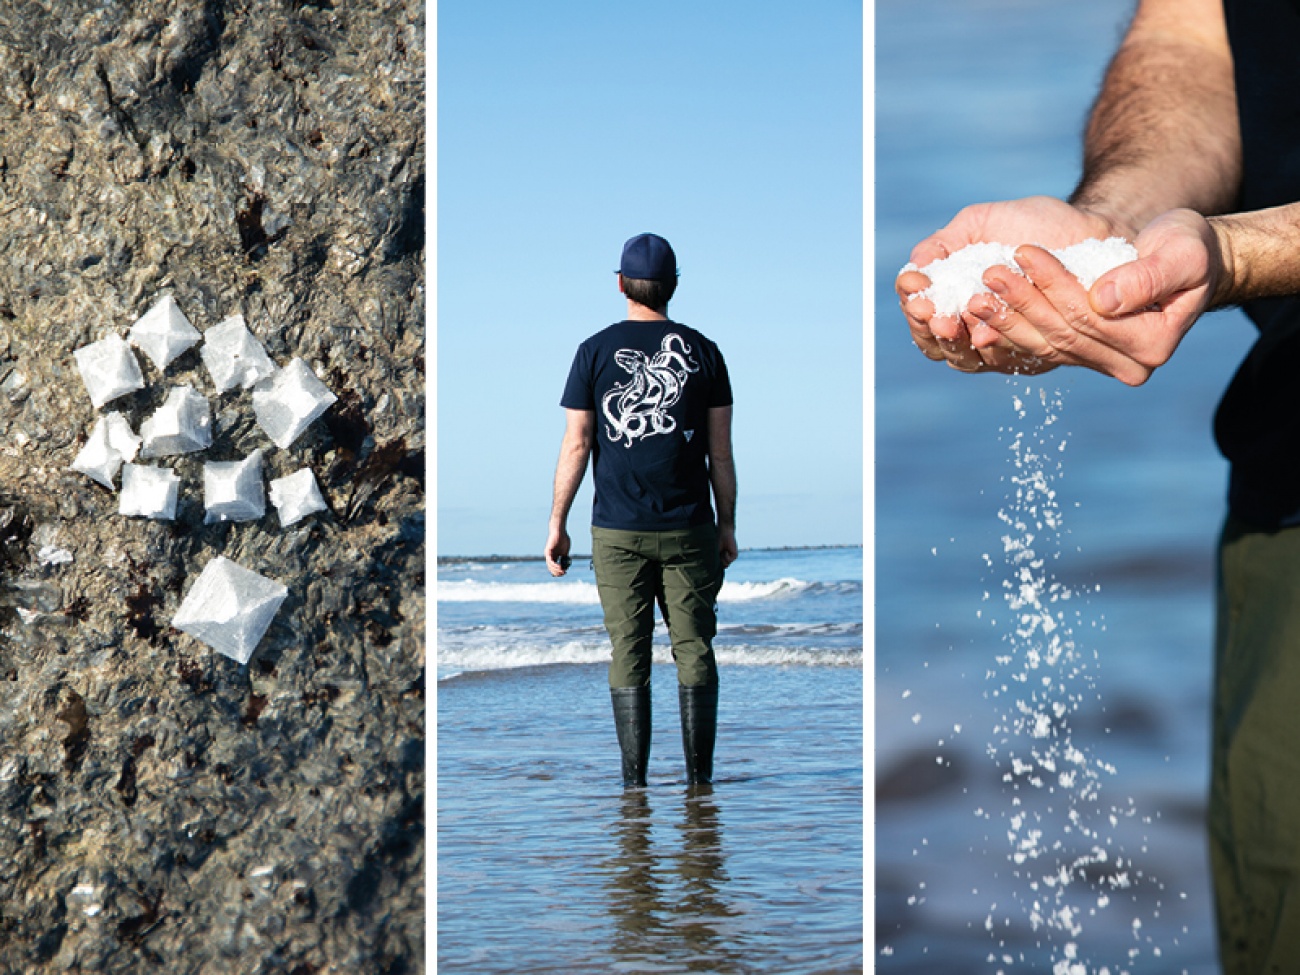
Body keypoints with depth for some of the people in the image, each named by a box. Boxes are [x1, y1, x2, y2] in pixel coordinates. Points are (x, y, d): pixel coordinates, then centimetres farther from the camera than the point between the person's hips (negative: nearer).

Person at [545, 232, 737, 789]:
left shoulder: (596, 352, 0)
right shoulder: (702, 352, 3)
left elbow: (576, 445, -1)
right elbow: (720, 451, 3)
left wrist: (557, 524, 5)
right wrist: (726, 524, 10)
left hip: (618, 533, -1)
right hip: (688, 530, 1)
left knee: (629, 655, 2)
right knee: (694, 650, 4)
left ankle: (634, 783, 2)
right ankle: (699, 777, 4)